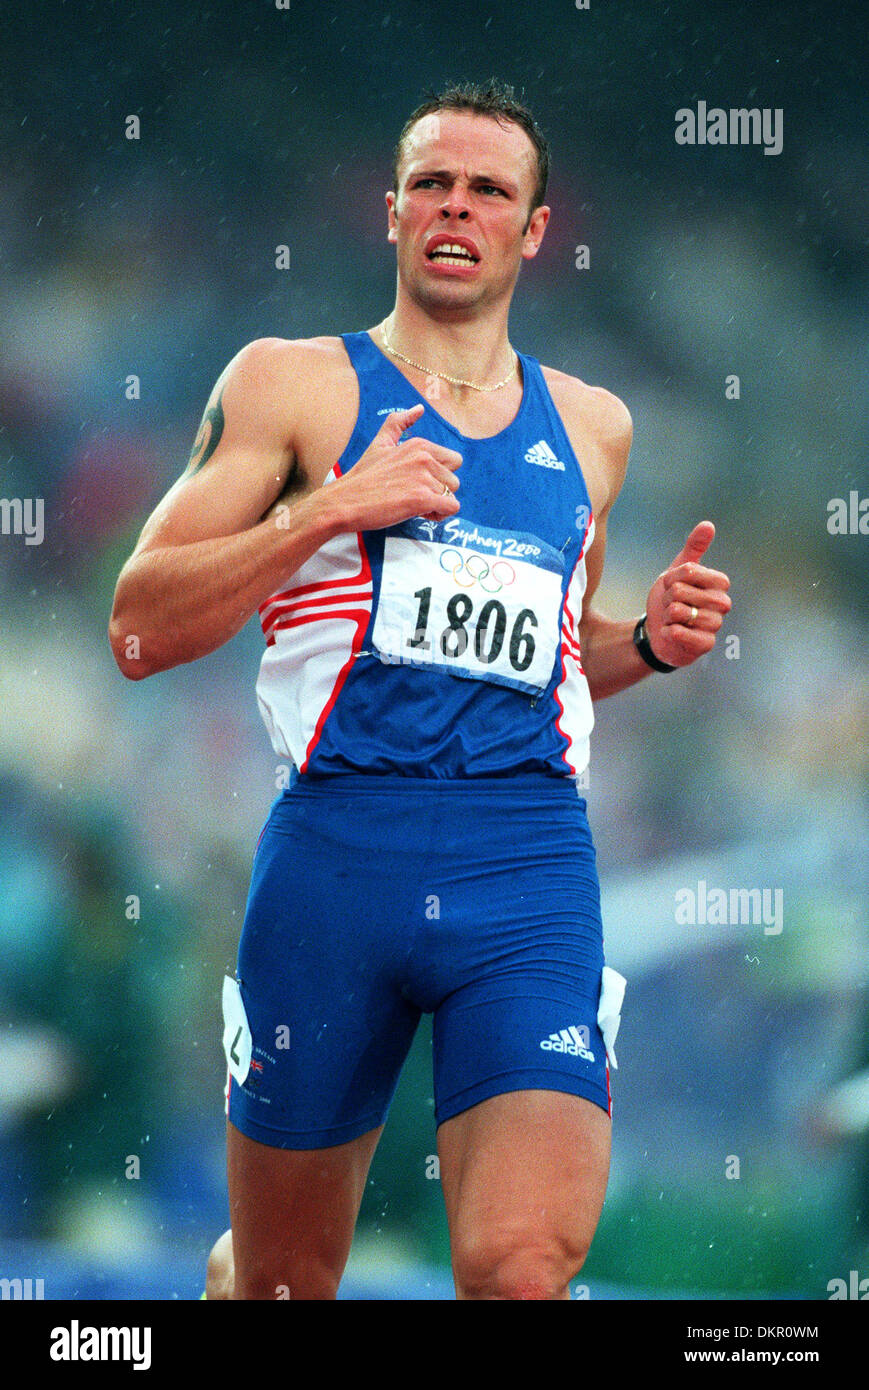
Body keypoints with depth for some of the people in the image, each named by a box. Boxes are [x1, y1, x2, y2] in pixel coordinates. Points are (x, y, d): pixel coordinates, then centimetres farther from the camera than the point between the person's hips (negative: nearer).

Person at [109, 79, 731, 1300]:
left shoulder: (592, 427, 18)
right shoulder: (291, 386, 6)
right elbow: (140, 631, -2)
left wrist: (651, 644, 11)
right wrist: (329, 512, -12)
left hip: (529, 871, 2)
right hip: (336, 845, -2)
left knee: (525, 1268, -21)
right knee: (281, 1281, 11)